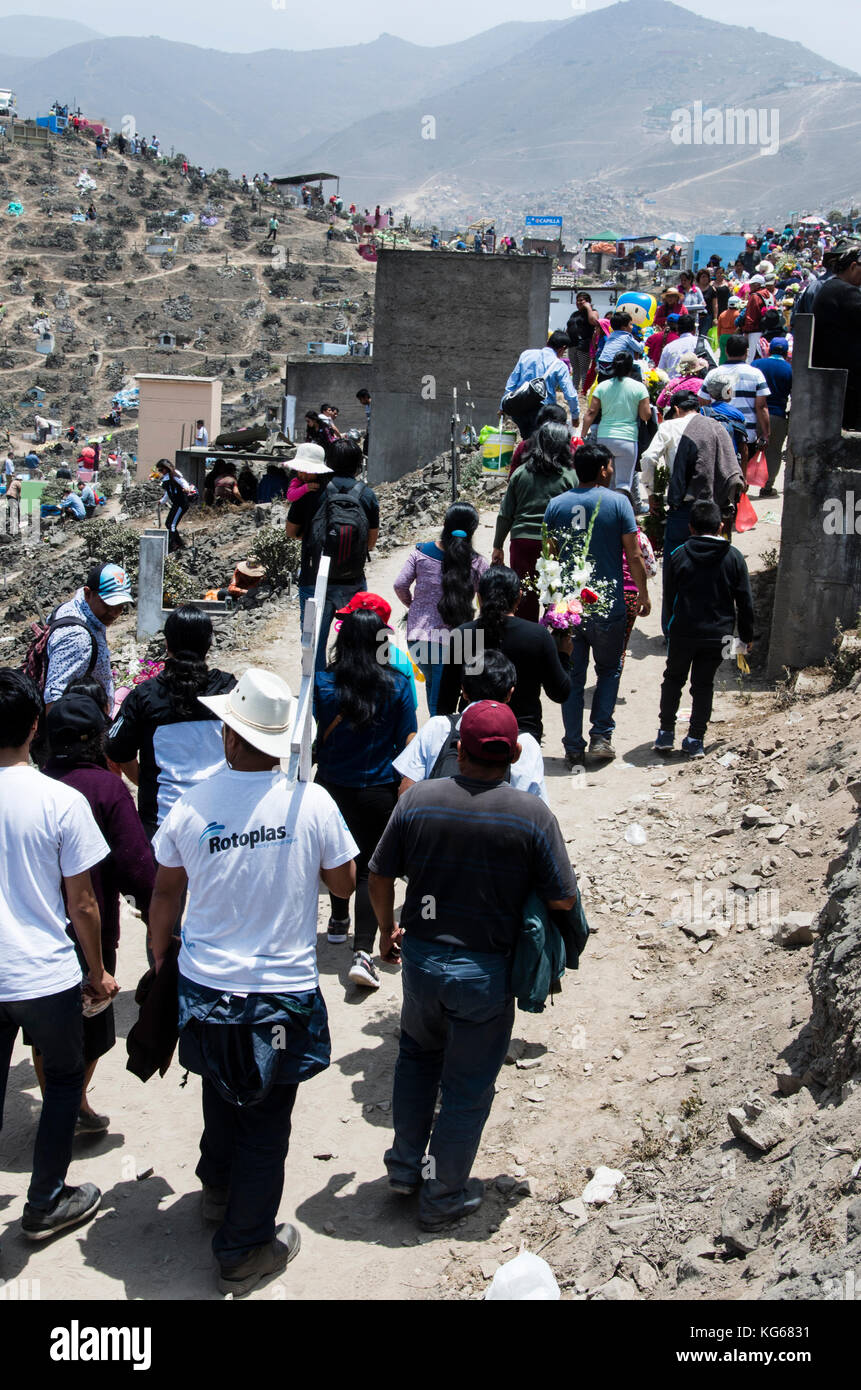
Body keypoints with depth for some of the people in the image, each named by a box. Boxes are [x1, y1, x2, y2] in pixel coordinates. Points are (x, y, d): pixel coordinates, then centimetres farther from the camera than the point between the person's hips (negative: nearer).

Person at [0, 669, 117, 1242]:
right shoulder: (62, 802, -16)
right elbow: (82, 904, -9)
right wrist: (98, 973, 5)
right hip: (46, 976, -3)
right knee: (65, 1081, 17)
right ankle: (46, 1204, 25)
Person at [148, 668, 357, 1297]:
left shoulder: (190, 808, -11)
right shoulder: (313, 803, -17)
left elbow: (165, 895, 2)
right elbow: (345, 883, -3)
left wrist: (160, 961, 18)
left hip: (205, 986, 3)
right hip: (284, 990, -3)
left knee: (222, 1093, 28)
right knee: (266, 1123, 12)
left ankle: (218, 1190, 51)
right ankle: (244, 1252, 24)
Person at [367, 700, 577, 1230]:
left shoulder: (417, 800, -9)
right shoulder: (533, 815, -15)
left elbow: (380, 877, 0)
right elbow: (563, 899, -11)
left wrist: (388, 928, 18)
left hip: (421, 959, 3)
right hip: (487, 970, -3)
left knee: (418, 1057, 28)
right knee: (467, 1086, 12)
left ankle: (406, 1165, 37)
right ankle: (445, 1196, 26)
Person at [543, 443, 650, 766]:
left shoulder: (556, 505, 2)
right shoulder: (617, 502, -7)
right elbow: (634, 557, -6)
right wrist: (644, 595, 7)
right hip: (608, 607, -2)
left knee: (572, 679, 9)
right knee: (609, 670, 18)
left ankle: (574, 749, 10)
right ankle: (601, 736, 9)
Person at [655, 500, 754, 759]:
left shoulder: (679, 555, -5)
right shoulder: (734, 557, -2)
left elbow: (669, 595, 2)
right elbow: (745, 601, 2)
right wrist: (746, 636, 12)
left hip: (683, 632, -1)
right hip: (718, 635, 1)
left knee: (673, 679, 17)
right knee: (704, 685, 12)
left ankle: (666, 732, 16)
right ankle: (696, 740, 10)